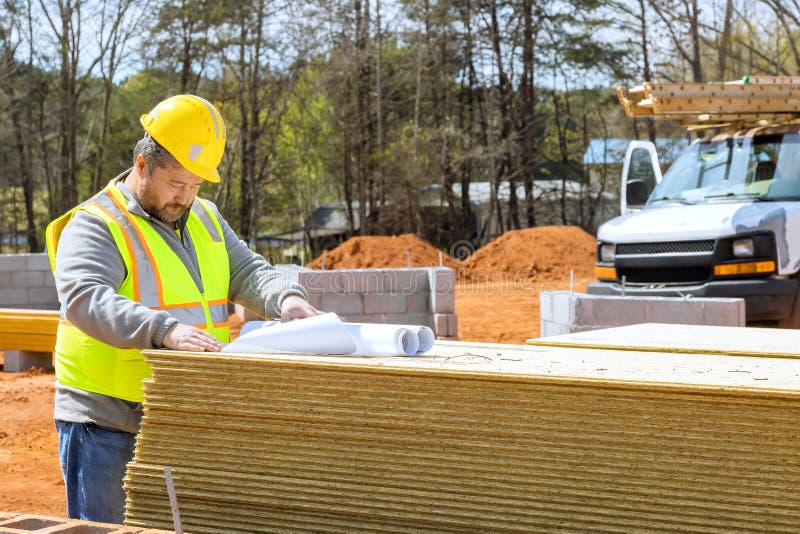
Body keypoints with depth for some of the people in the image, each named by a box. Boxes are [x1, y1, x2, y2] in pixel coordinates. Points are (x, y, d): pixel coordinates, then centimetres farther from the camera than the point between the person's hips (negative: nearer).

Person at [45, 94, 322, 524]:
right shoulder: (95, 226, -11)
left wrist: (286, 298, -16)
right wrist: (165, 330, -41)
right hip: (108, 425, -7)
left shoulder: (205, 219, 14)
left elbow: (247, 271, 8)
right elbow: (85, 299, -27)